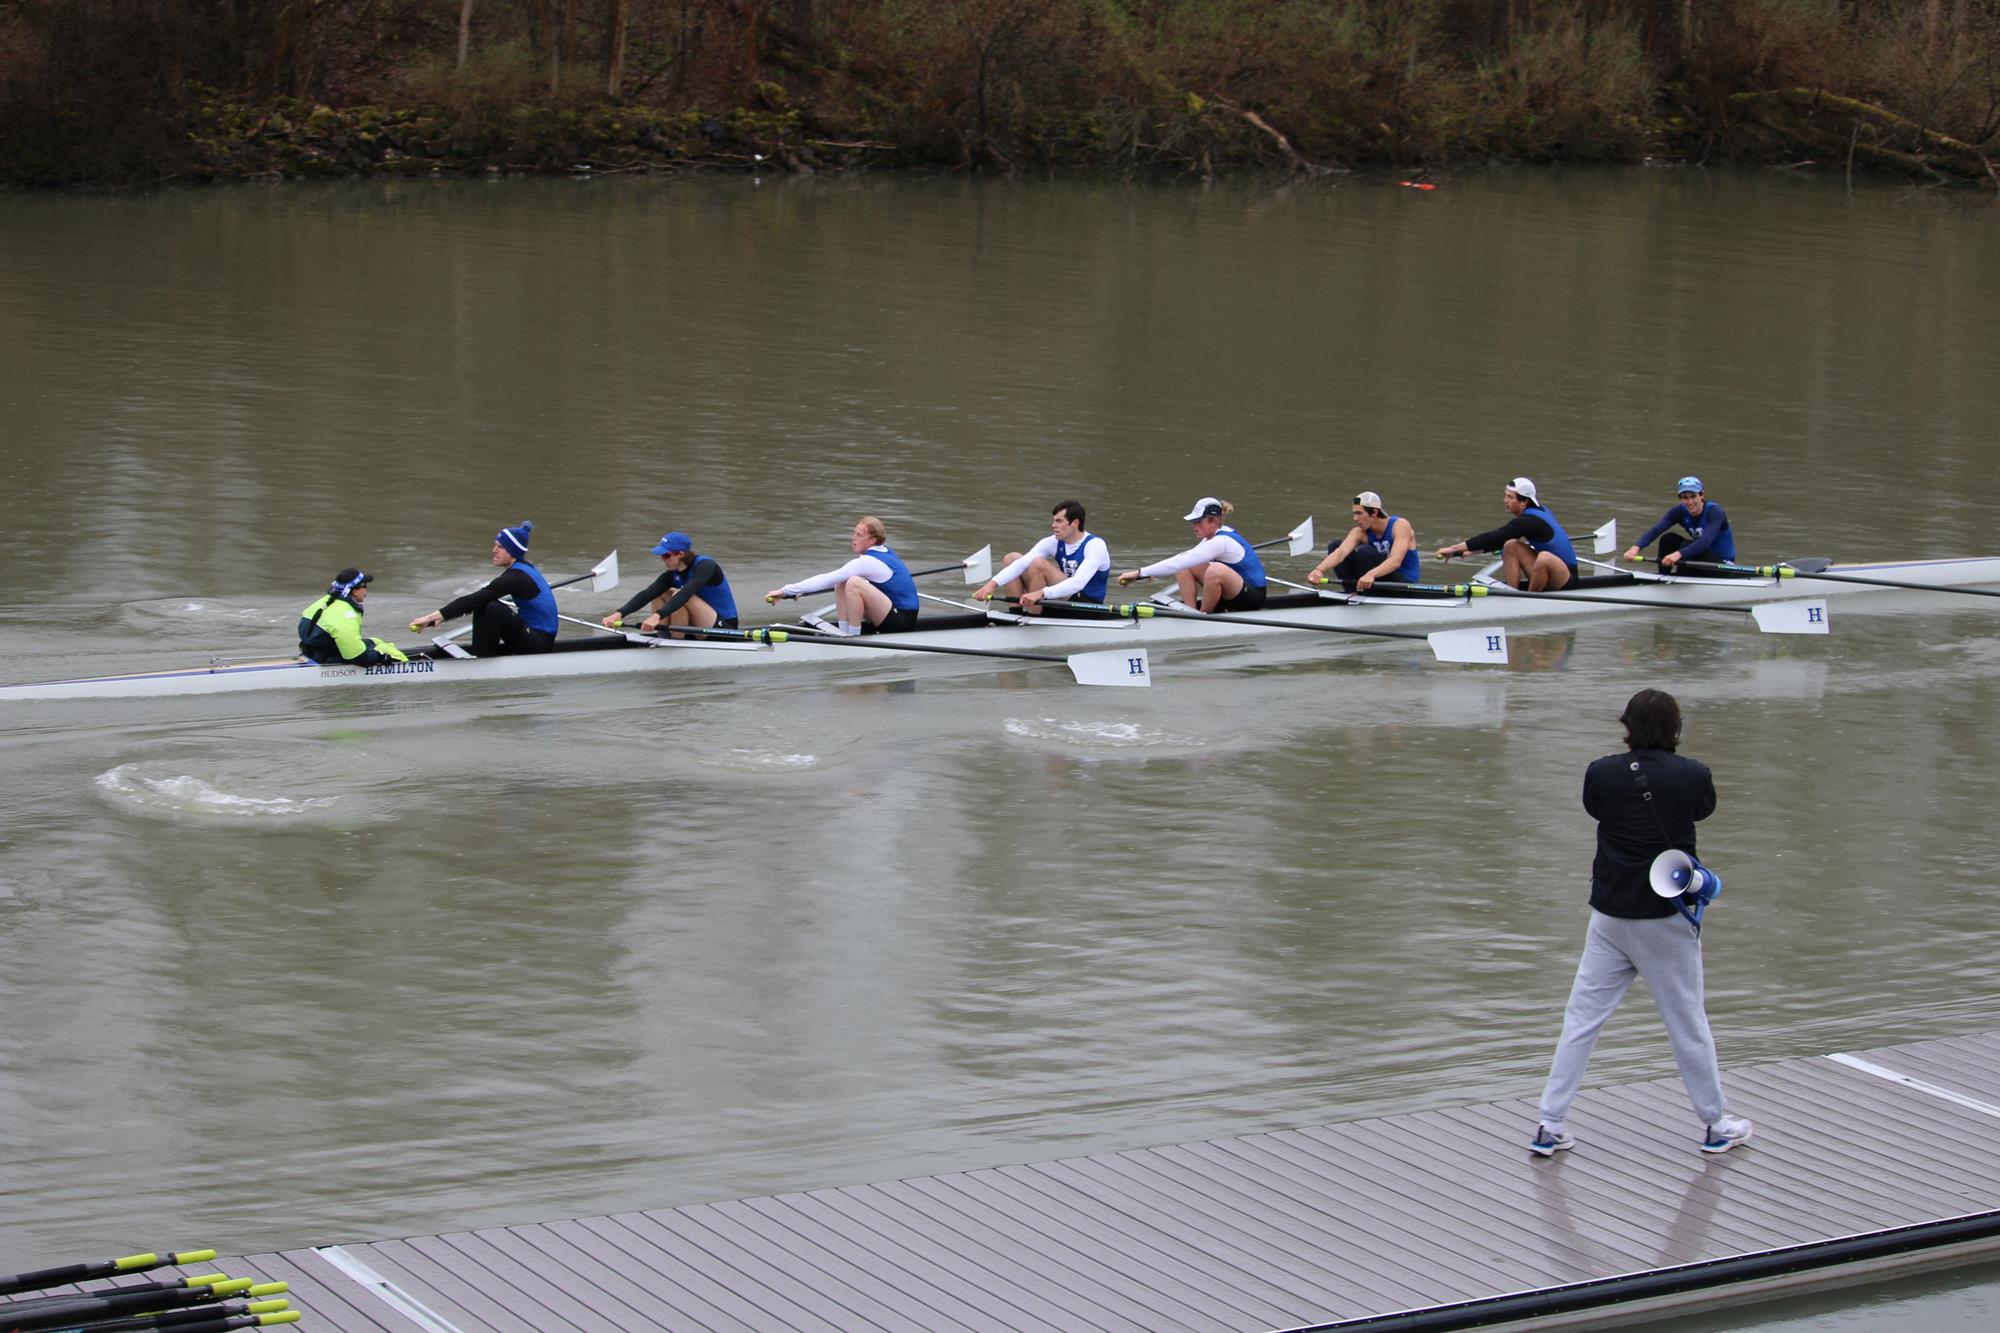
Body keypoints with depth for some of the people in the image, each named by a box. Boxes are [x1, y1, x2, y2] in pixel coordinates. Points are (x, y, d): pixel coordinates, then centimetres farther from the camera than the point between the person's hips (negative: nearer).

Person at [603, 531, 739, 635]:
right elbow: (647, 595, -12)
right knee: (660, 592, 1)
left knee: (677, 595, -27)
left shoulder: (704, 566, -21)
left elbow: (685, 594, -38)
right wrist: (619, 614, -27)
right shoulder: (673, 574, 0)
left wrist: (657, 616, -50)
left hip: (724, 627, -8)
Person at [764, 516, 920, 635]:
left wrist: (786, 590, -17)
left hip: (902, 620, -10)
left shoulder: (868, 562, -19)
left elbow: (827, 580, -20)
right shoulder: (884, 552, 11)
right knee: (841, 584, 7)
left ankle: (854, 636, -17)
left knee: (853, 583, -28)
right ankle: (844, 632, 4)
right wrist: (802, 590, 16)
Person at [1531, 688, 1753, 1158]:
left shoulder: (1601, 774, -8)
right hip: (1667, 918, -1)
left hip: (1609, 916, 2)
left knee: (1581, 1020, 6)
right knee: (1688, 1023, 11)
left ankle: (1551, 1126, 4)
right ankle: (1716, 1126, 24)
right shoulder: (1693, 777, -11)